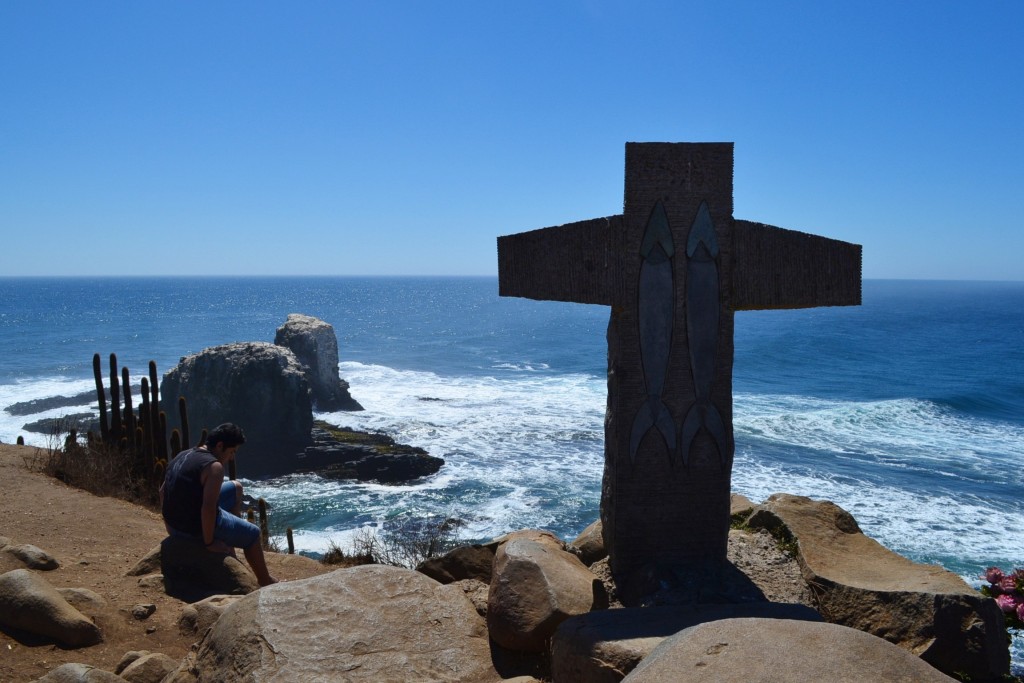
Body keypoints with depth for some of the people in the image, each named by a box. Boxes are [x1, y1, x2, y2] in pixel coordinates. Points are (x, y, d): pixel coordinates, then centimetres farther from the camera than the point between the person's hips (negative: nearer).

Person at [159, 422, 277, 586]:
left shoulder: (182, 456, 6)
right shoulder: (214, 466, -22)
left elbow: (163, 491, 13)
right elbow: (208, 508, -30)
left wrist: (173, 529, 19)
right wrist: (209, 543, -18)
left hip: (175, 525, 9)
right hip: (196, 529, -8)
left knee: (235, 488, 26)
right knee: (253, 534, 16)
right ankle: (265, 581, 29)